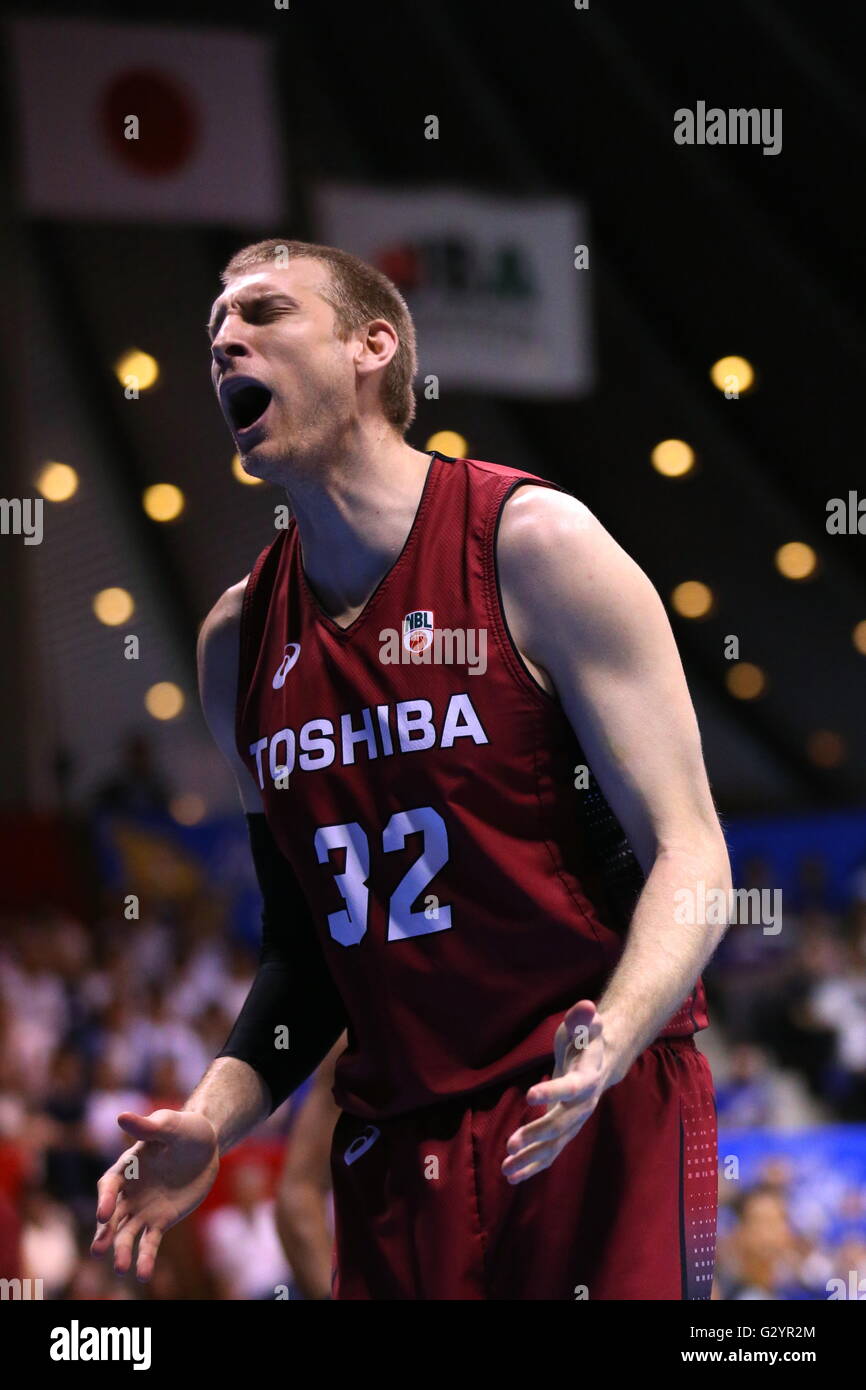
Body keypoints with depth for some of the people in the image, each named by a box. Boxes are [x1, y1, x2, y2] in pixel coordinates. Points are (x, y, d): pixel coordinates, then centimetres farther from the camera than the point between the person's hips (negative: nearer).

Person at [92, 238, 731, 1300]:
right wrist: (213, 1117, 1)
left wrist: (608, 1047, -28)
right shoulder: (236, 640, 10)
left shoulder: (534, 545, -7)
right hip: (389, 1142, 5)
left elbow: (688, 852, -11)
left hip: (598, 1119, -5)